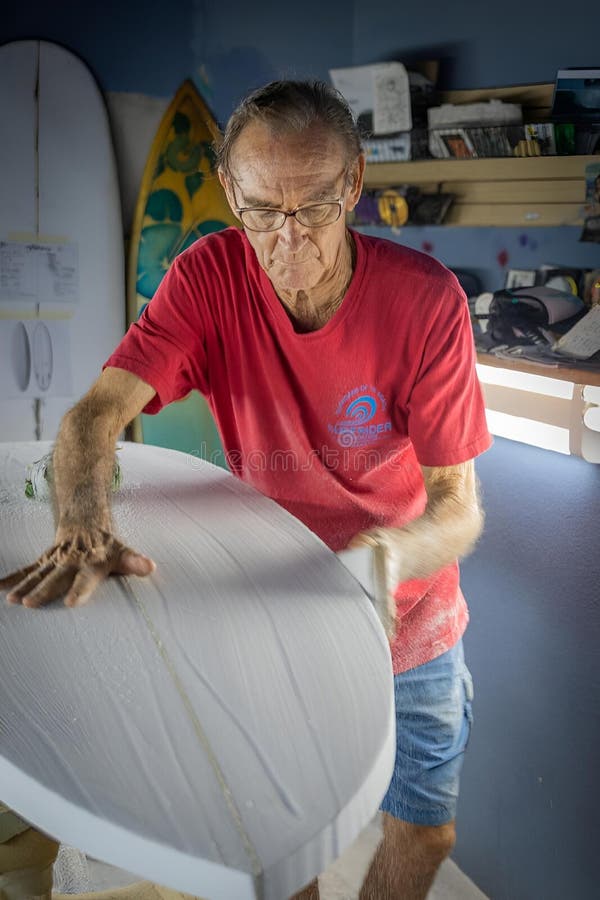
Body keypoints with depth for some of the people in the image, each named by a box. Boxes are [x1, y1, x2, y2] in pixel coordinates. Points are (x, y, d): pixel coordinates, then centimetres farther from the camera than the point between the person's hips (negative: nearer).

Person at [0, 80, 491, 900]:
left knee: (426, 831, 19)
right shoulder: (211, 277, -18)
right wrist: (85, 529, -45)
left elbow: (458, 507, -22)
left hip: (408, 621, 0)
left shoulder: (426, 298, -22)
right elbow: (94, 415, -25)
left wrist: (396, 554, -44)